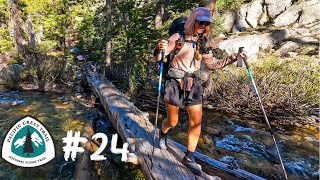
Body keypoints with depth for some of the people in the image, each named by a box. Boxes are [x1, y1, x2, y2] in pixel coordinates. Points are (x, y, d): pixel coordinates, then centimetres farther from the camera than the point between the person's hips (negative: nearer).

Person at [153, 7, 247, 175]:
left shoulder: (203, 43, 6)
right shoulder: (178, 38, -9)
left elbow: (213, 64, 14)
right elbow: (158, 58, -11)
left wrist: (234, 57, 5)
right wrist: (159, 49, -34)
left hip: (193, 84, 5)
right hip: (175, 82, -4)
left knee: (196, 121, 0)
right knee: (172, 122, 6)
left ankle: (189, 157, 17)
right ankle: (162, 134, 44)